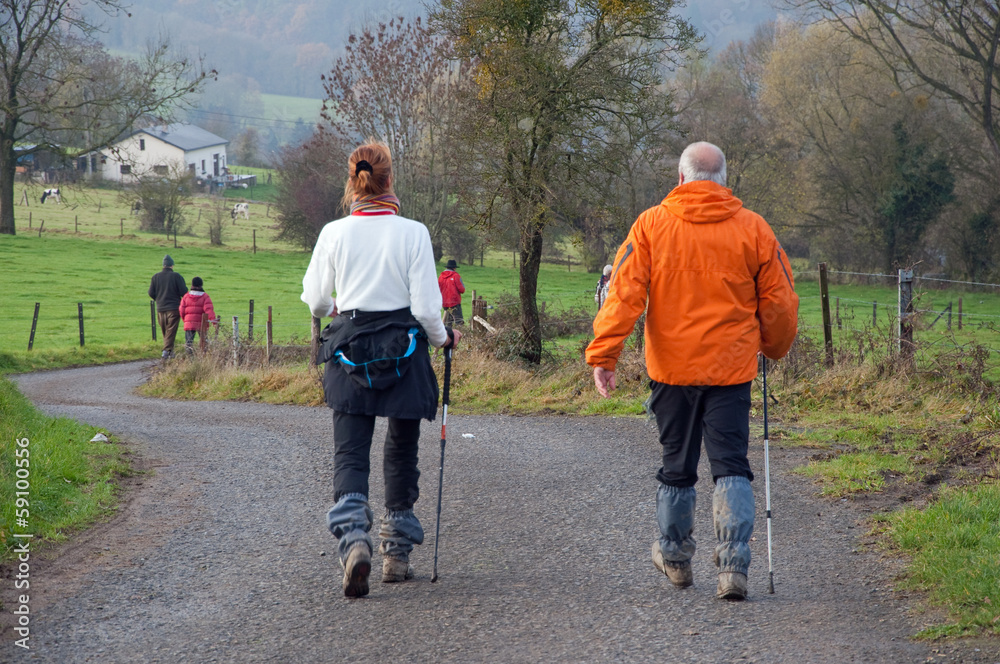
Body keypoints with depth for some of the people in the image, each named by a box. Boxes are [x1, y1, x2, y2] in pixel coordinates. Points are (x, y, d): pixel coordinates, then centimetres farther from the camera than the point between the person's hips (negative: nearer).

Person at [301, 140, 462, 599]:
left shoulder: (334, 233, -3)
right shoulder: (412, 233, -8)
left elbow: (314, 301, 7)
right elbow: (425, 307, -9)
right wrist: (443, 338, 12)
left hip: (348, 350, 0)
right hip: (404, 351, 0)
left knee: (350, 454, 1)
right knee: (401, 453, 15)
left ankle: (353, 540, -24)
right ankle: (397, 553, 19)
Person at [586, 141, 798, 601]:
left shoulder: (651, 225, -2)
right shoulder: (753, 229, 0)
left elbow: (624, 293, -9)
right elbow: (780, 303, 6)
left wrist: (603, 354, -9)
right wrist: (774, 348, 23)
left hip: (672, 366, 0)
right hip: (731, 368, 0)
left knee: (677, 465, 14)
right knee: (731, 466, 1)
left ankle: (675, 557, 28)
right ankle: (733, 566, -11)